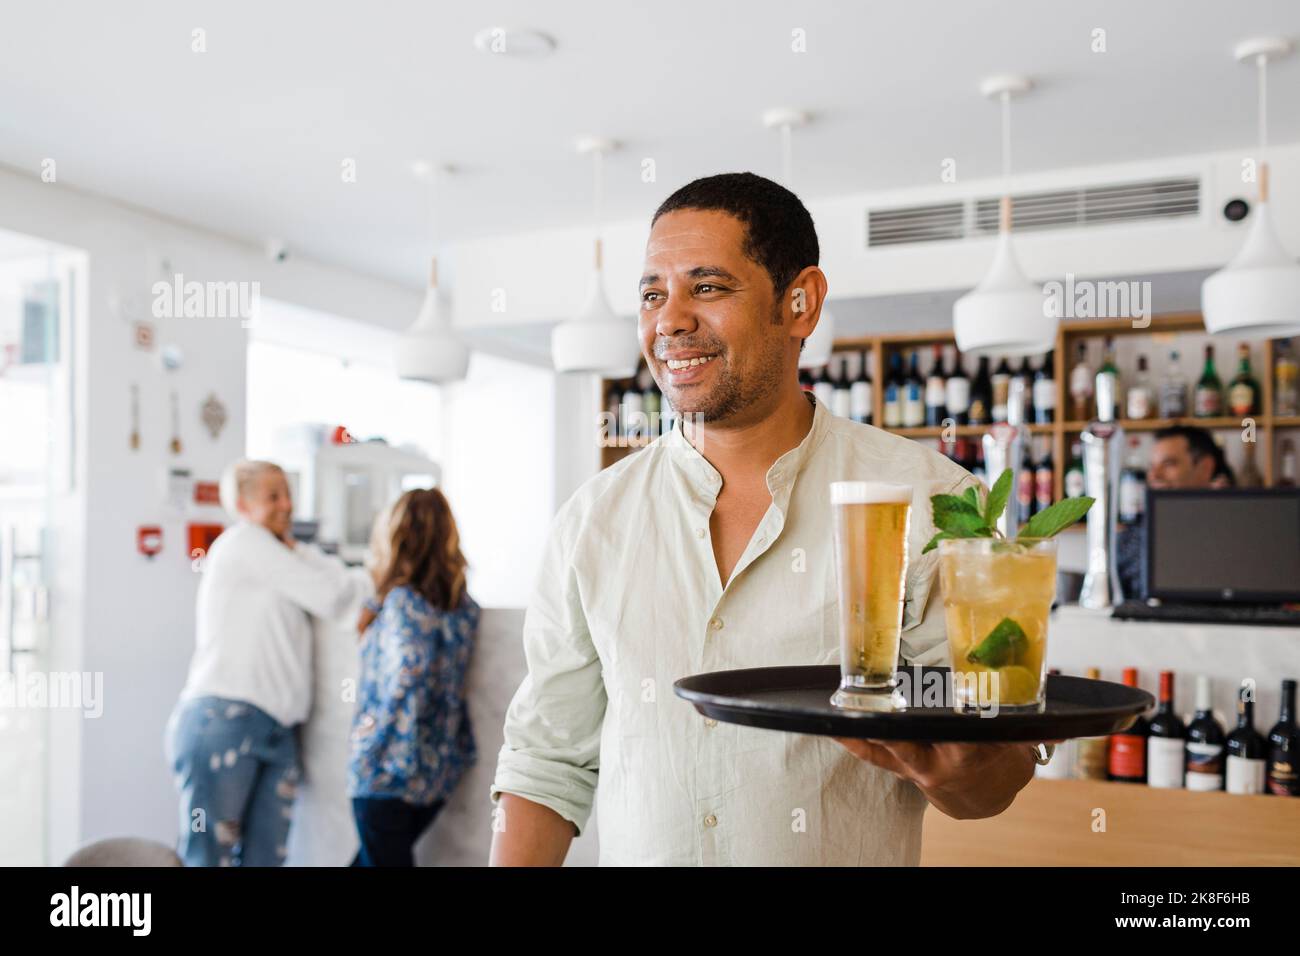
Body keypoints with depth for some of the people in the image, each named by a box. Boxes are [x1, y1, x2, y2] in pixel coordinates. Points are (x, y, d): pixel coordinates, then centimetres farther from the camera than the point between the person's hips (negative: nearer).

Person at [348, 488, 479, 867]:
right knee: (369, 860, 22)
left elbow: (409, 665, -29)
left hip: (387, 770, -7)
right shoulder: (463, 605, 6)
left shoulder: (403, 600, -15)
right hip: (439, 772, 7)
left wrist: (374, 726, -18)